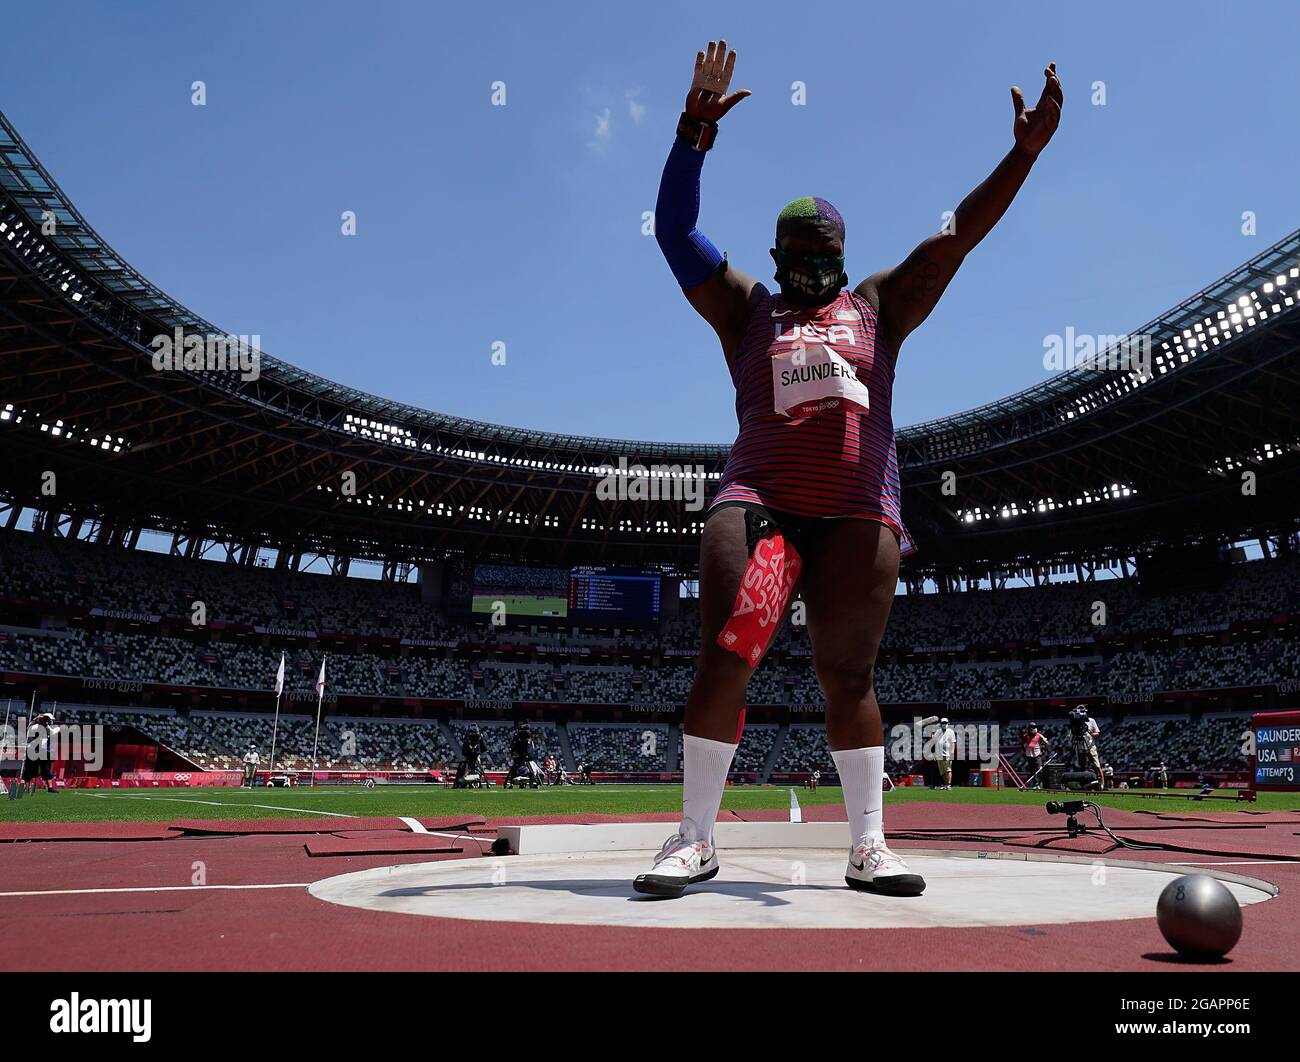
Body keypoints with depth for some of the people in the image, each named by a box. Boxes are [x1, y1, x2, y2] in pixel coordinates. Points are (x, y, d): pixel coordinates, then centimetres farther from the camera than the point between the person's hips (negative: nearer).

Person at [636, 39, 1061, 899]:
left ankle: (869, 847, 11)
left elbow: (959, 234, 11)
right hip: (758, 503, -1)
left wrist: (1025, 153, 1)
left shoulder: (880, 305, 18)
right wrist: (693, 136, -6)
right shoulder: (744, 309, 15)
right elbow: (674, 230, 6)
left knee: (849, 676, 2)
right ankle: (696, 840, -2)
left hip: (859, 513, 1)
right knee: (723, 661, -13)